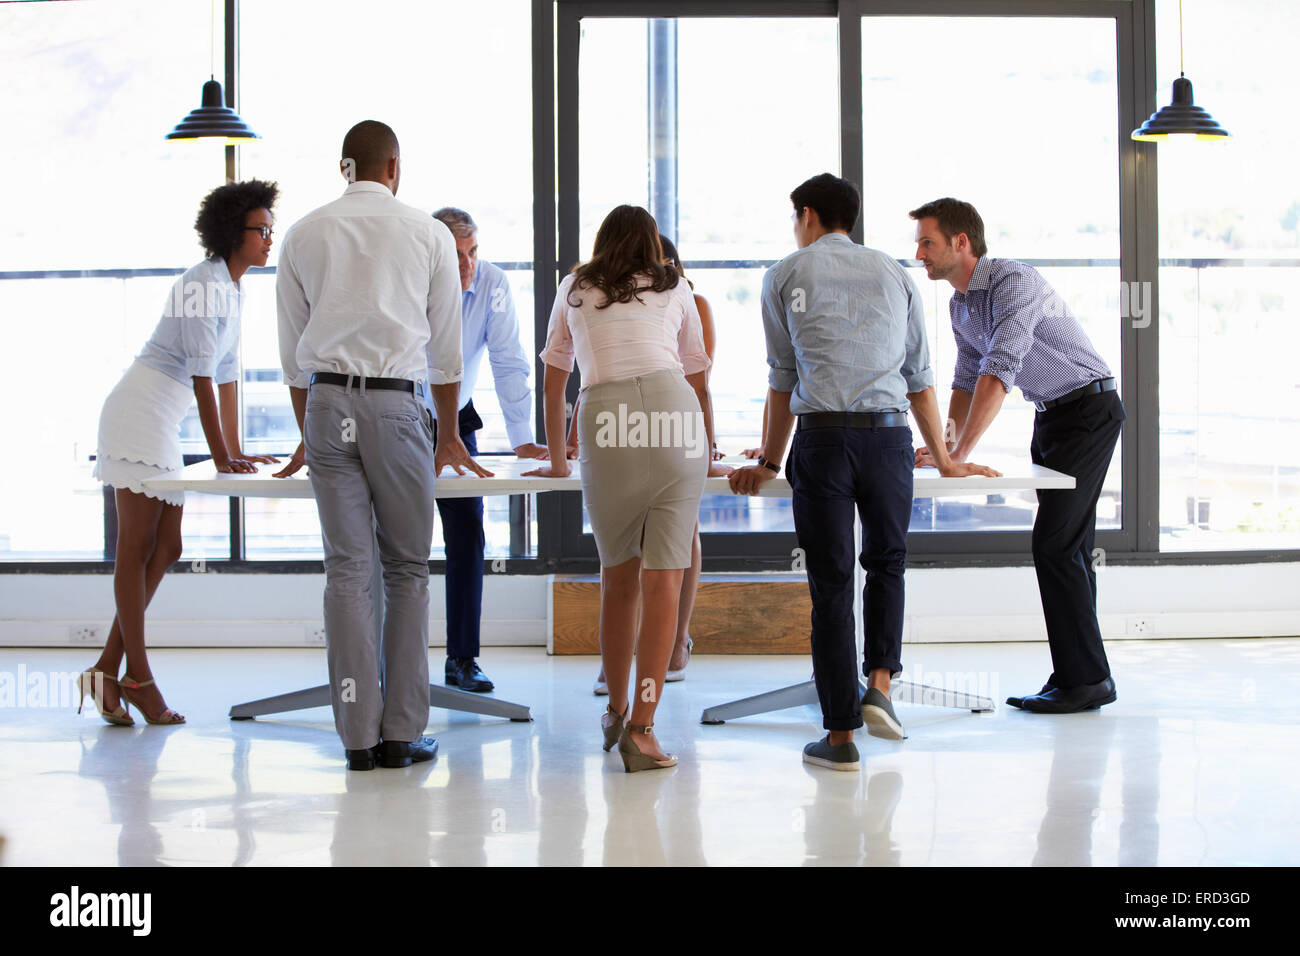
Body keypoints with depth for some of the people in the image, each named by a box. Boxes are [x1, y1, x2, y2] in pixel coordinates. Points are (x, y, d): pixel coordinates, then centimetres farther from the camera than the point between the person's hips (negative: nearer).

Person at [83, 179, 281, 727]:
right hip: (139, 411, -10)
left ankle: (108, 670, 10)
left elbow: (228, 375, 18)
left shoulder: (233, 289, 15)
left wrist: (237, 452, 16)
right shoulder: (204, 283, -15)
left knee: (166, 549, 7)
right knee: (135, 549, -6)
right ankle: (138, 677, -3)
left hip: (164, 424, 10)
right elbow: (203, 379, -17)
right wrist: (222, 459, -15)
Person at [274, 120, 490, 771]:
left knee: (347, 569, 3)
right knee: (407, 569, 7)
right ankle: (401, 733, 6)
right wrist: (450, 435, 24)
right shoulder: (428, 233, 7)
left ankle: (358, 736, 4)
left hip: (326, 402, 2)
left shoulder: (304, 235, 12)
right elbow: (446, 350, 12)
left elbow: (293, 350, 15)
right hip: (397, 403, -2)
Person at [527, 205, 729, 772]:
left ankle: (616, 712, 24)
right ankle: (641, 729, -8)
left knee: (618, 575, 16)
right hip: (674, 411, -1)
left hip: (605, 421, 1)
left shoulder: (574, 290, 25)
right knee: (663, 579, -2)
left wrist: (556, 460, 41)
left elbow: (553, 382, 30)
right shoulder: (674, 290, 24)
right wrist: (707, 455, 44)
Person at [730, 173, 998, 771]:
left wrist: (769, 464, 23)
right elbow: (920, 378, 21)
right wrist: (944, 459, 31)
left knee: (831, 579, 3)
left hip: (821, 434, -2)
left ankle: (840, 734, 4)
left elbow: (783, 379, 14)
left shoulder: (785, 275, 13)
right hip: (889, 432, 2)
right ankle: (879, 682, 4)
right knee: (887, 560, 22)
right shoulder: (894, 273, 19)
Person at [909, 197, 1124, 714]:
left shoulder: (1014, 282, -23)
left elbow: (998, 371, -31)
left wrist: (960, 453, -33)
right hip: (1049, 415, 9)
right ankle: (1082, 676, 11)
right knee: (1066, 544, 8)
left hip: (1088, 409, -9)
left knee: (1056, 541, -13)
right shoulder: (959, 303, 7)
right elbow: (967, 378, 17)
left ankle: (1084, 679, -8)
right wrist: (947, 442, 4)